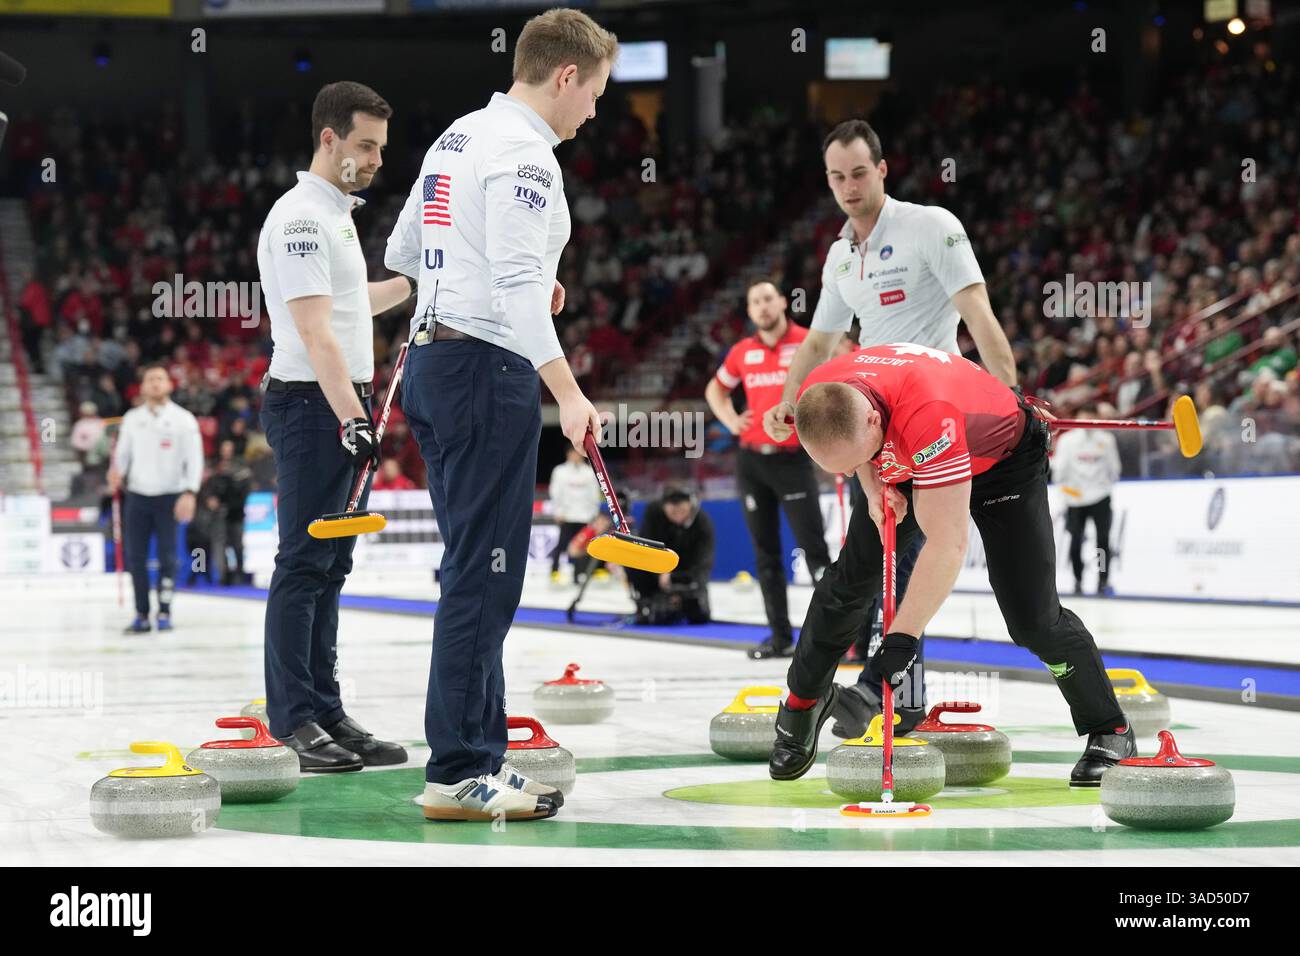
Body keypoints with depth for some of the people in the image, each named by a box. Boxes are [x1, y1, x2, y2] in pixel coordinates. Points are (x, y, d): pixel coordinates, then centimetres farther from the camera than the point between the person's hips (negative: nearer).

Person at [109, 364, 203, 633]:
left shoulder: (183, 419, -1)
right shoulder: (132, 419, 8)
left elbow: (194, 459, -4)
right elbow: (123, 452, 11)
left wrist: (190, 493, -15)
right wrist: (117, 472, -11)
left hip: (170, 497, -3)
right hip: (137, 496, 3)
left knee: (167, 557, -4)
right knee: (135, 557, -1)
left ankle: (164, 613, 6)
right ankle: (142, 615, 6)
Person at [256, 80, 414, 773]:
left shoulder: (336, 215, 17)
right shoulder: (300, 218, -14)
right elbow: (315, 332, -22)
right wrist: (351, 416, -28)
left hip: (341, 405, 10)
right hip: (311, 405, -10)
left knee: (330, 566, 10)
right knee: (305, 563, -8)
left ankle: (325, 713, 13)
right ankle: (292, 722, -6)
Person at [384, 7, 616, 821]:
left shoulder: (459, 138, 16)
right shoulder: (523, 153, -13)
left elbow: (403, 252, 24)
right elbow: (516, 284, -23)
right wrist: (567, 392, -28)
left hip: (433, 360, 10)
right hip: (487, 366, -10)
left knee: (478, 569, 14)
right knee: (484, 573, -7)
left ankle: (481, 755, 18)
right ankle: (458, 772, -6)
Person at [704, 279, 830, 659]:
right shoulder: (742, 352, 8)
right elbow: (715, 389, 24)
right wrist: (731, 421, 8)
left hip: (793, 457, -5)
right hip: (752, 459, 5)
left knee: (812, 544, -10)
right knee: (765, 551, 8)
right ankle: (780, 634, 14)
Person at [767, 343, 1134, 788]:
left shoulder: (927, 415, -47)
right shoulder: (816, 397, -27)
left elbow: (948, 543, -45)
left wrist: (901, 639, -44)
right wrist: (872, 487, -14)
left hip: (1001, 457, -6)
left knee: (1032, 618, -12)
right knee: (849, 578, 2)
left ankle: (1110, 732, 7)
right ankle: (803, 700, 23)